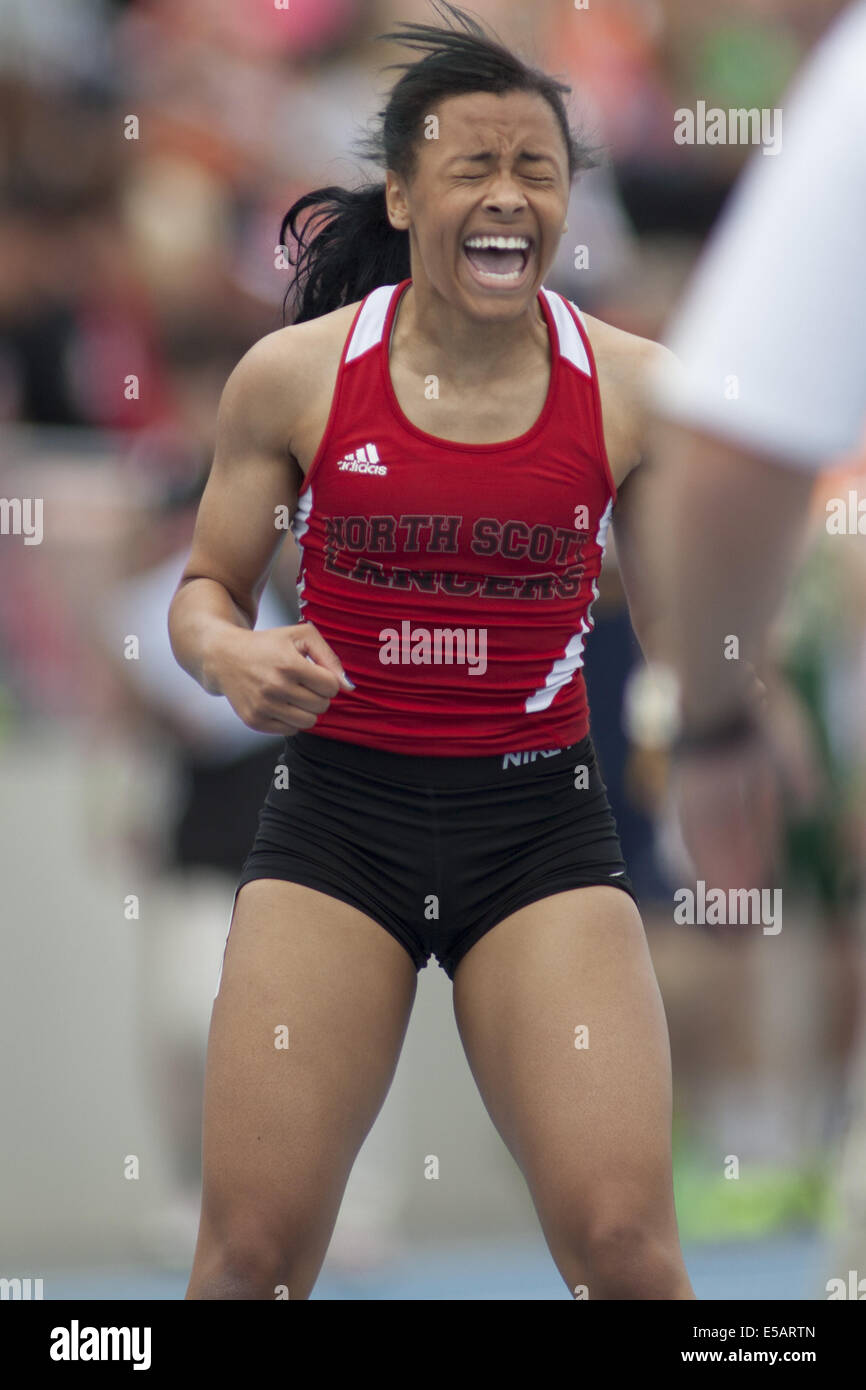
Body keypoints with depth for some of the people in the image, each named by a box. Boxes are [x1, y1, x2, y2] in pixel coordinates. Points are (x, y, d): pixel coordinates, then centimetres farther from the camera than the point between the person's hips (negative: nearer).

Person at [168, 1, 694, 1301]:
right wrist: (230, 657, -12)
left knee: (625, 1242, -11)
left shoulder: (631, 389, -2)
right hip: (338, 817, 0)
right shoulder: (293, 377, -3)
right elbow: (206, 590, 9)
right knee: (252, 1250, -3)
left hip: (541, 826, 0)